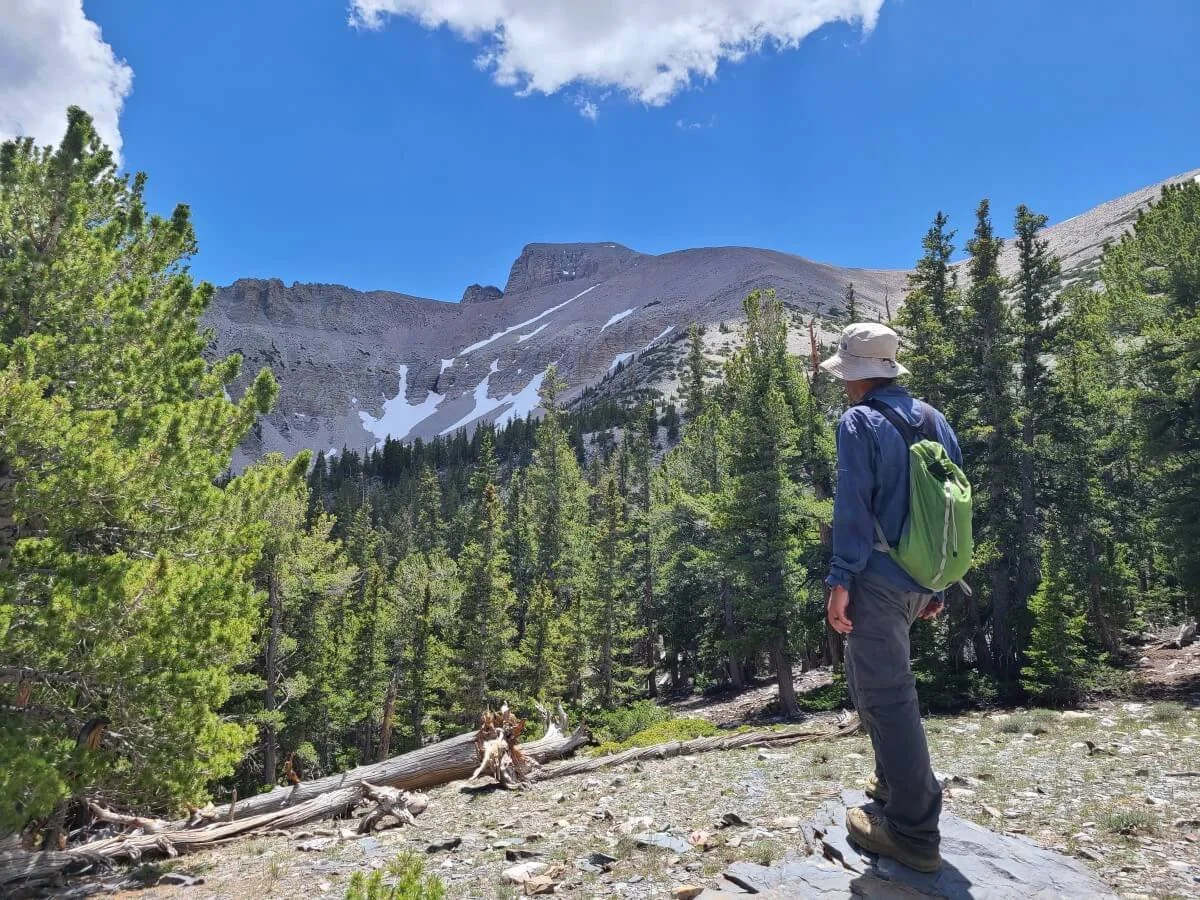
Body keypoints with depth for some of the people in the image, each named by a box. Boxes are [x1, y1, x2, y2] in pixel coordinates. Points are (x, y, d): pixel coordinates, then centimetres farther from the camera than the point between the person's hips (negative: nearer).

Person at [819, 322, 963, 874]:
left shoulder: (859, 421, -11)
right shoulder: (933, 420, 12)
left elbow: (853, 507, -17)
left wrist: (840, 580, -14)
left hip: (878, 579, -8)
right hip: (920, 579, 8)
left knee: (886, 693, -1)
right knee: (870, 676, 24)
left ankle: (914, 832, 5)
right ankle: (894, 781, 34)